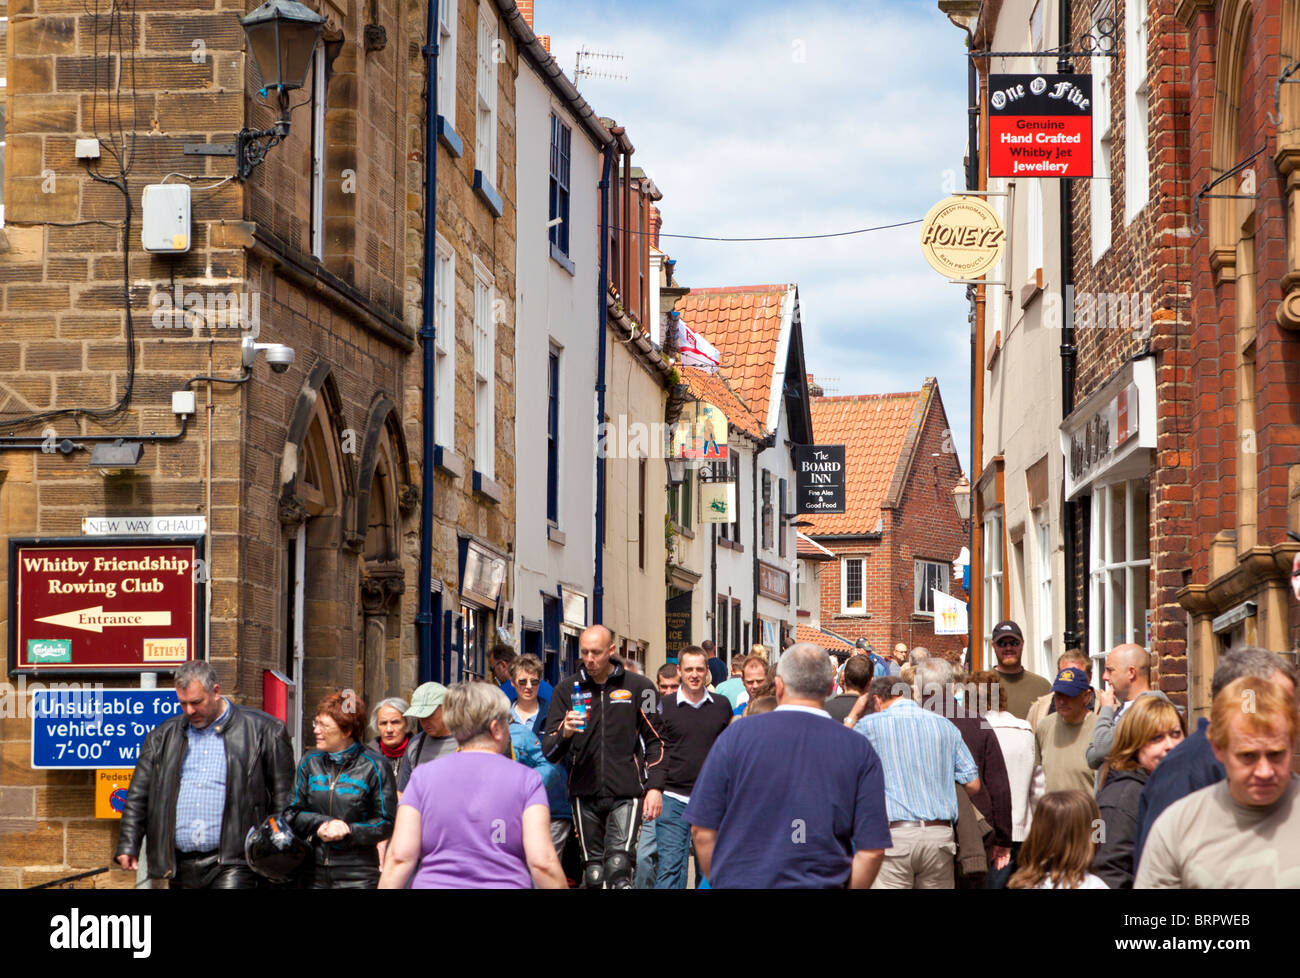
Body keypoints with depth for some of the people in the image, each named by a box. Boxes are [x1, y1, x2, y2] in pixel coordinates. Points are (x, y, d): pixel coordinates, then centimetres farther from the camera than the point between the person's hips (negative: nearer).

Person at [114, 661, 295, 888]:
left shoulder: (261, 731, 2)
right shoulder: (164, 736, 14)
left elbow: (283, 798, 3)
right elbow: (138, 795, 15)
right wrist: (128, 846, 5)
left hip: (231, 864, -5)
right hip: (181, 866, 5)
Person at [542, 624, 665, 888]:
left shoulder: (638, 687, 4)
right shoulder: (568, 689, 9)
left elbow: (655, 741, 8)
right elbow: (550, 752, 6)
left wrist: (655, 787, -3)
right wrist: (565, 733, -16)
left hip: (626, 792, -3)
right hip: (585, 794, 3)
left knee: (619, 865, -20)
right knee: (593, 872, 6)